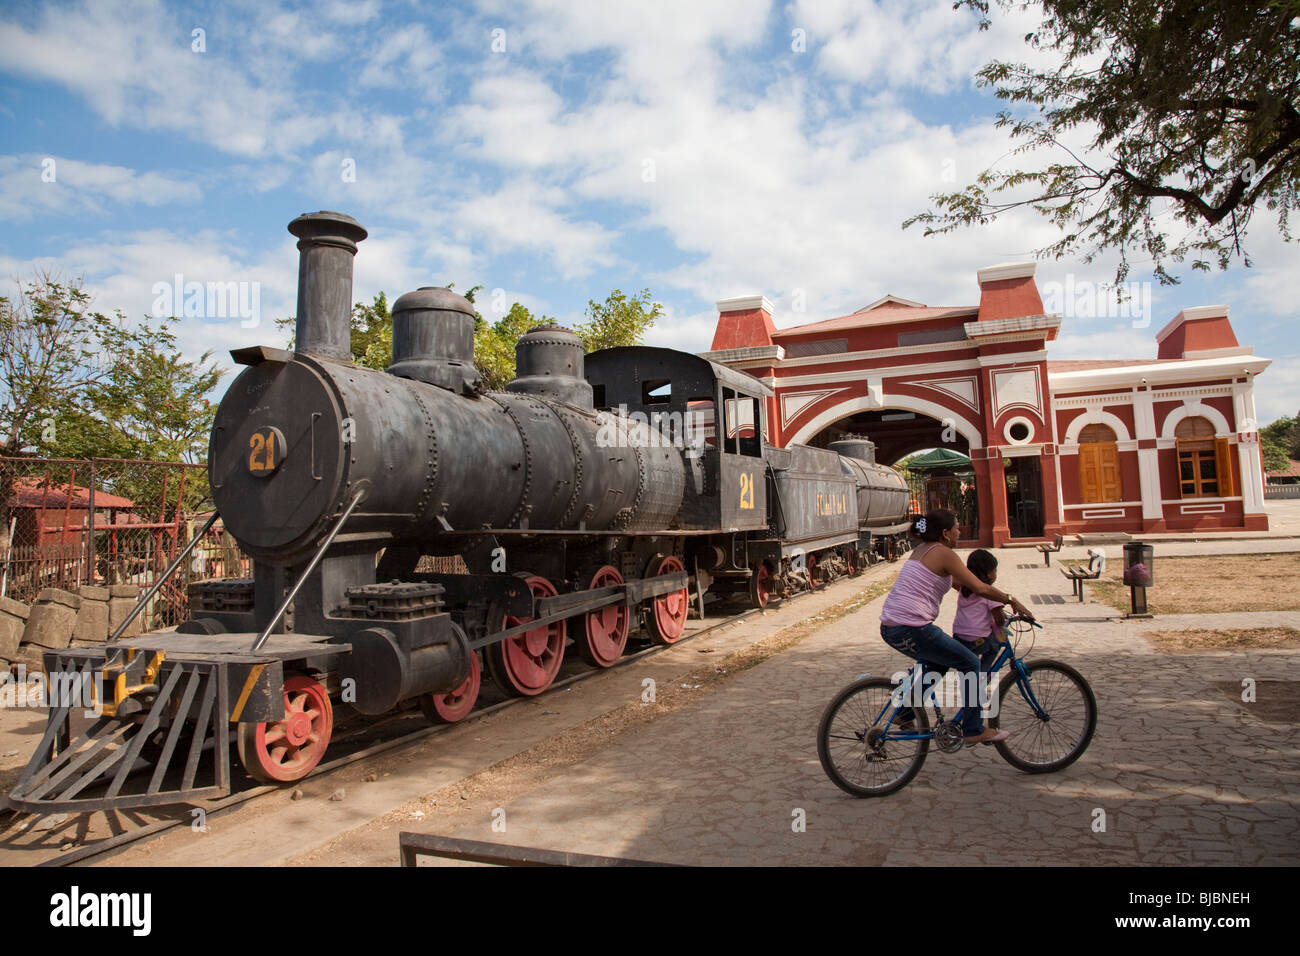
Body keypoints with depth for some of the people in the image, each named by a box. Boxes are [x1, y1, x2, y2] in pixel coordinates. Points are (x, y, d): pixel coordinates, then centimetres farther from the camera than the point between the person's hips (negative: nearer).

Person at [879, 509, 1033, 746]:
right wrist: (1012, 601, 5)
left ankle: (906, 714, 31)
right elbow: (980, 588, -9)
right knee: (970, 664, 7)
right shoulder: (943, 553, -7)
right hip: (912, 629, -9)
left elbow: (955, 582, 30)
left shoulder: (921, 549, 19)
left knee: (938, 661, 31)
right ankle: (974, 731, 12)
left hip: (890, 628, 9)